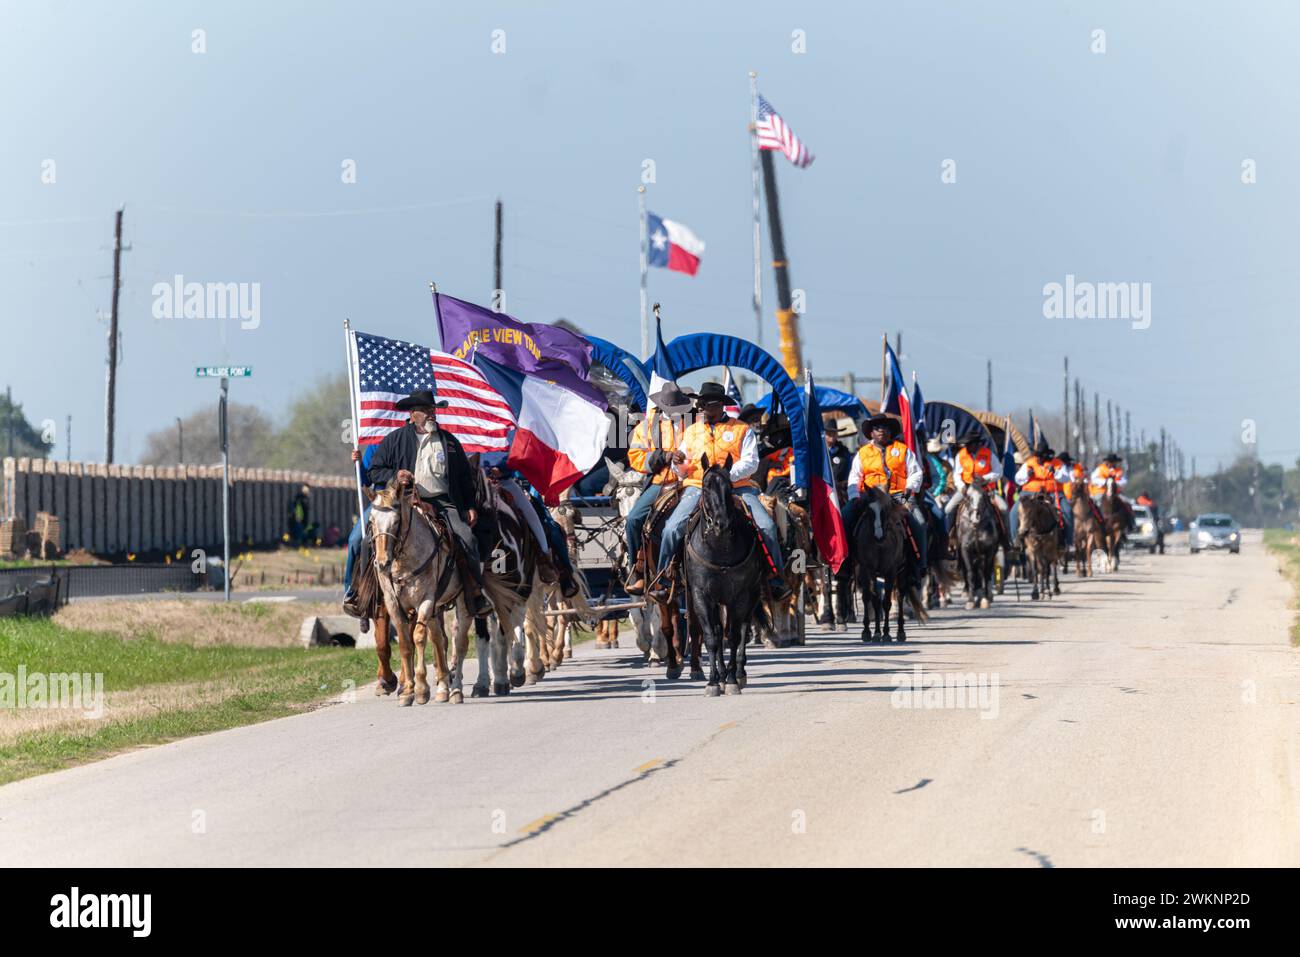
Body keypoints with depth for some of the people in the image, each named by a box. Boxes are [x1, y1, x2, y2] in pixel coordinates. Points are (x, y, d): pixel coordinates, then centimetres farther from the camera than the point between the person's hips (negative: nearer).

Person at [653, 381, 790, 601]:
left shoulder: (742, 430, 9)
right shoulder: (691, 431, 20)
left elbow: (750, 462, -2)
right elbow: (682, 471, 22)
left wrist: (728, 475, -18)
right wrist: (679, 463, -3)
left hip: (737, 488, -2)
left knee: (766, 526, -21)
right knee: (672, 528, -20)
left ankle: (776, 580, -10)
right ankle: (663, 581, -9)